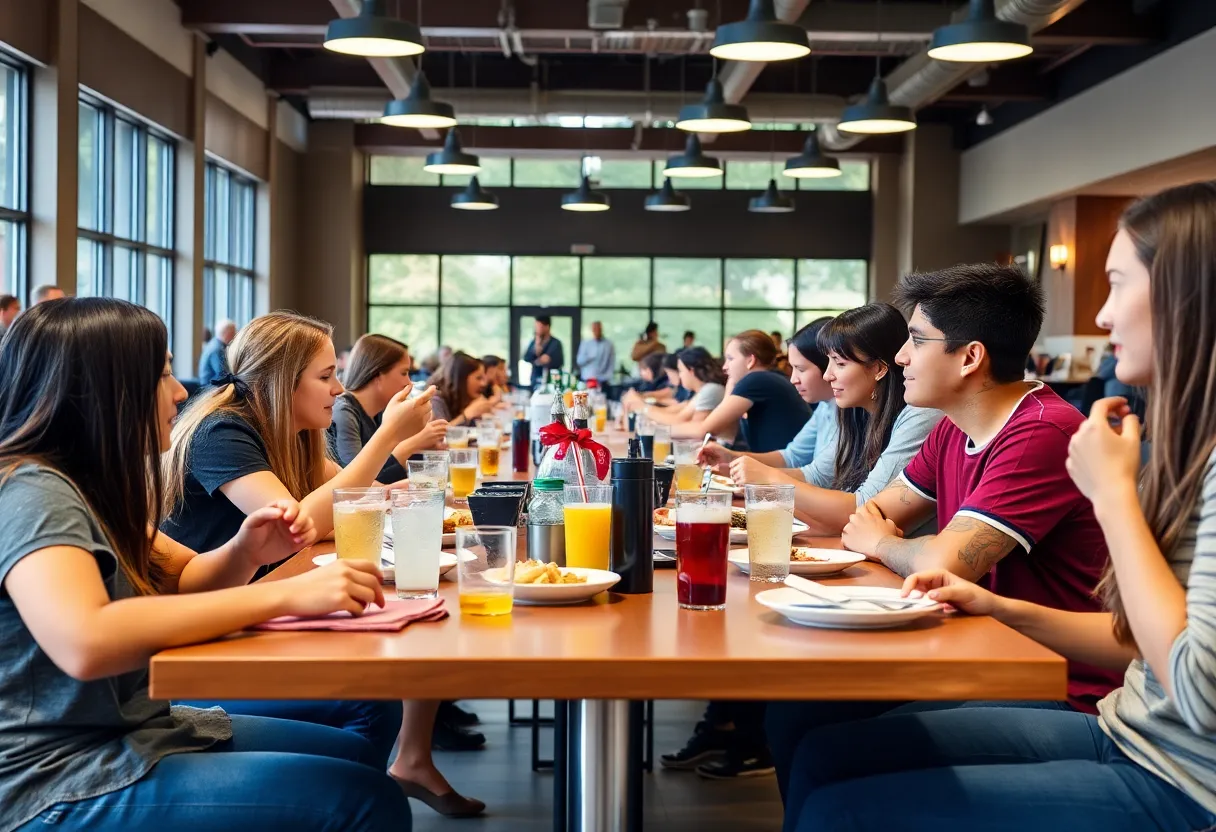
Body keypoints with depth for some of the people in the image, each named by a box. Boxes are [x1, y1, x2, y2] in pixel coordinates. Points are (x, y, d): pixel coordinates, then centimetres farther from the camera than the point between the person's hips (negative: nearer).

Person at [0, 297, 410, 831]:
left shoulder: (87, 482, 9)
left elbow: (178, 582, 17)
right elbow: (86, 643, -38)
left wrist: (247, 551, -6)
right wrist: (283, 596, -35)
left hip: (129, 732, 10)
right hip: (63, 784, -10)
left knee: (354, 754, 17)